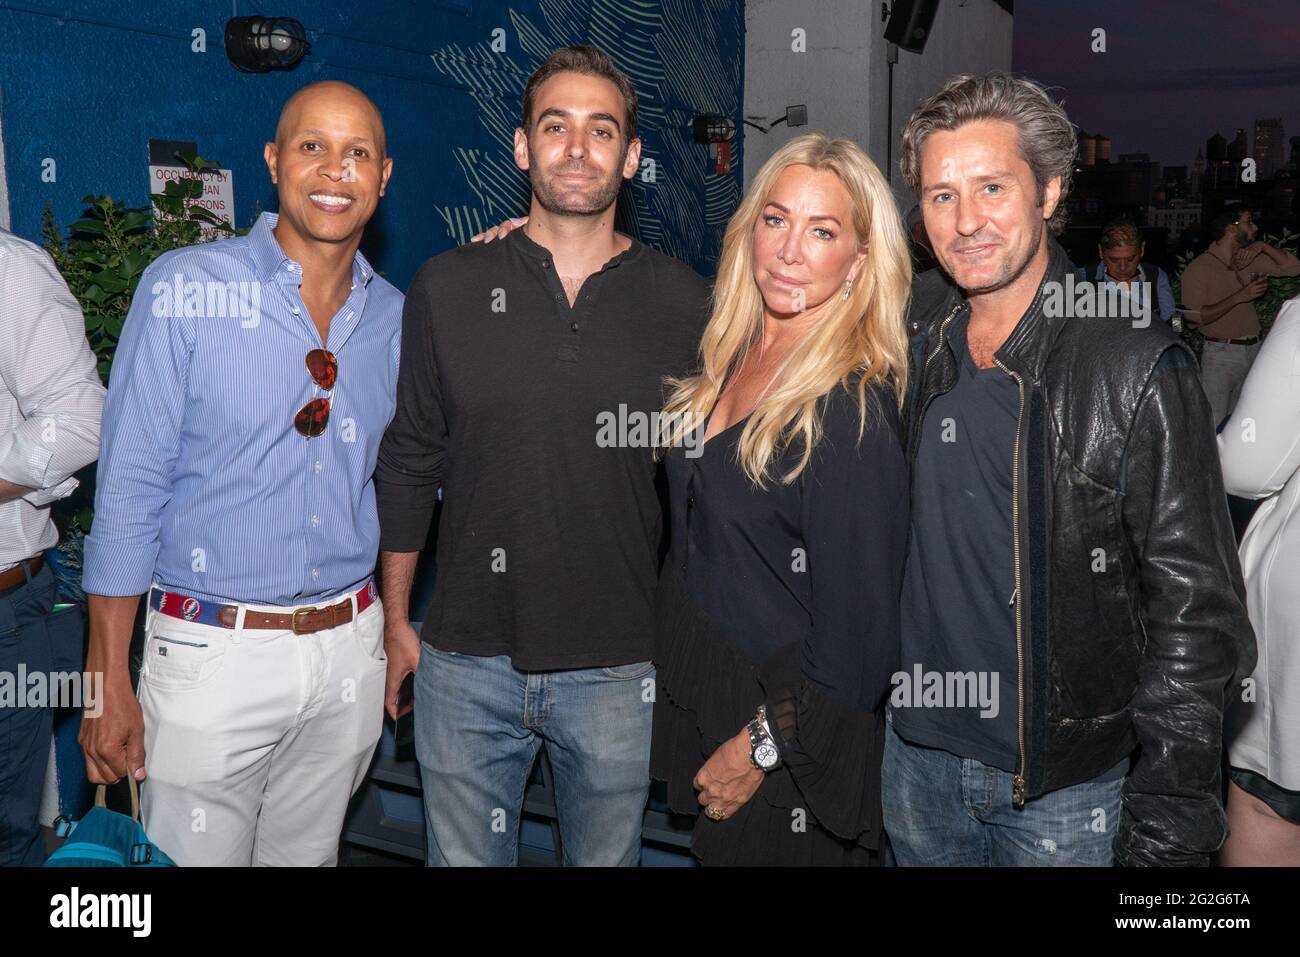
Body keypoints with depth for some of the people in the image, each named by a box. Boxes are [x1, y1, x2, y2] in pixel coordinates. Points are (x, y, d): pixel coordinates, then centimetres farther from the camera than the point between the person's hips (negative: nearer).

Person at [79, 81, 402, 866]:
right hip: (213, 654, -4)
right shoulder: (185, 289, -8)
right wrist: (109, 683, -10)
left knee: (308, 855, 18)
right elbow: (129, 486, -9)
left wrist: (392, 633, 11)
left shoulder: (394, 317, 4)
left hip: (348, 651, 4)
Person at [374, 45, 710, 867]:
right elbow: (410, 463, 5)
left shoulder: (683, 303, -2)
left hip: (621, 668, 0)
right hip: (467, 662, 1)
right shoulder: (447, 290, 0)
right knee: (464, 855, 16)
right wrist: (396, 620, 6)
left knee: (607, 854, 17)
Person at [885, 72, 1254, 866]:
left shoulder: (1136, 367, -14)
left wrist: (1167, 826, -17)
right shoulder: (919, 359, 2)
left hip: (1070, 786, -4)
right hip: (920, 764, 5)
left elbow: (1197, 613, -14)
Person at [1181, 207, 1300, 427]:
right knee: (1213, 427, -11)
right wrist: (1240, 297, -20)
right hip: (1220, 353, -6)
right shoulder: (1199, 268, -7)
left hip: (1253, 351, 6)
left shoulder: (1249, 259, 11)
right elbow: (1194, 318, -15)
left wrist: (1262, 246, -2)